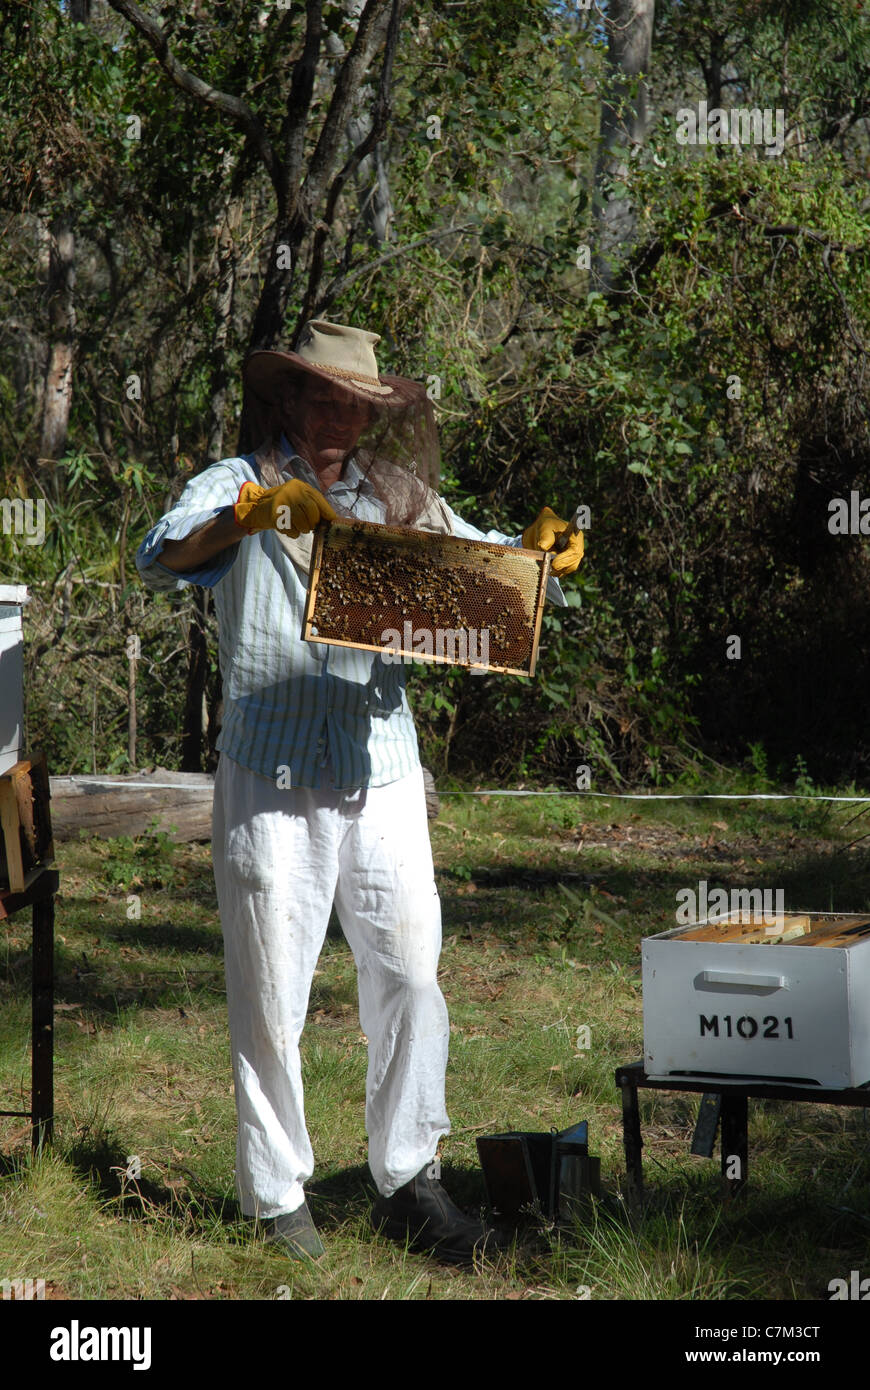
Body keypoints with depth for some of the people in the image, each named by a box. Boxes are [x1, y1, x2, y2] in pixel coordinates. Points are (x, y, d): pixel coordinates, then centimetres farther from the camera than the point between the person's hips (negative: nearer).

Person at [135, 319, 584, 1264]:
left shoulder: (397, 498, 16)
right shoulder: (239, 485, 4)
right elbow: (160, 560, -13)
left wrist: (541, 548, -12)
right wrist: (250, 514, -30)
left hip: (381, 774, 4)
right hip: (270, 779, -3)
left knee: (410, 980, 3)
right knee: (270, 999, 1)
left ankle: (407, 1182, 14)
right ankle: (276, 1197, 12)